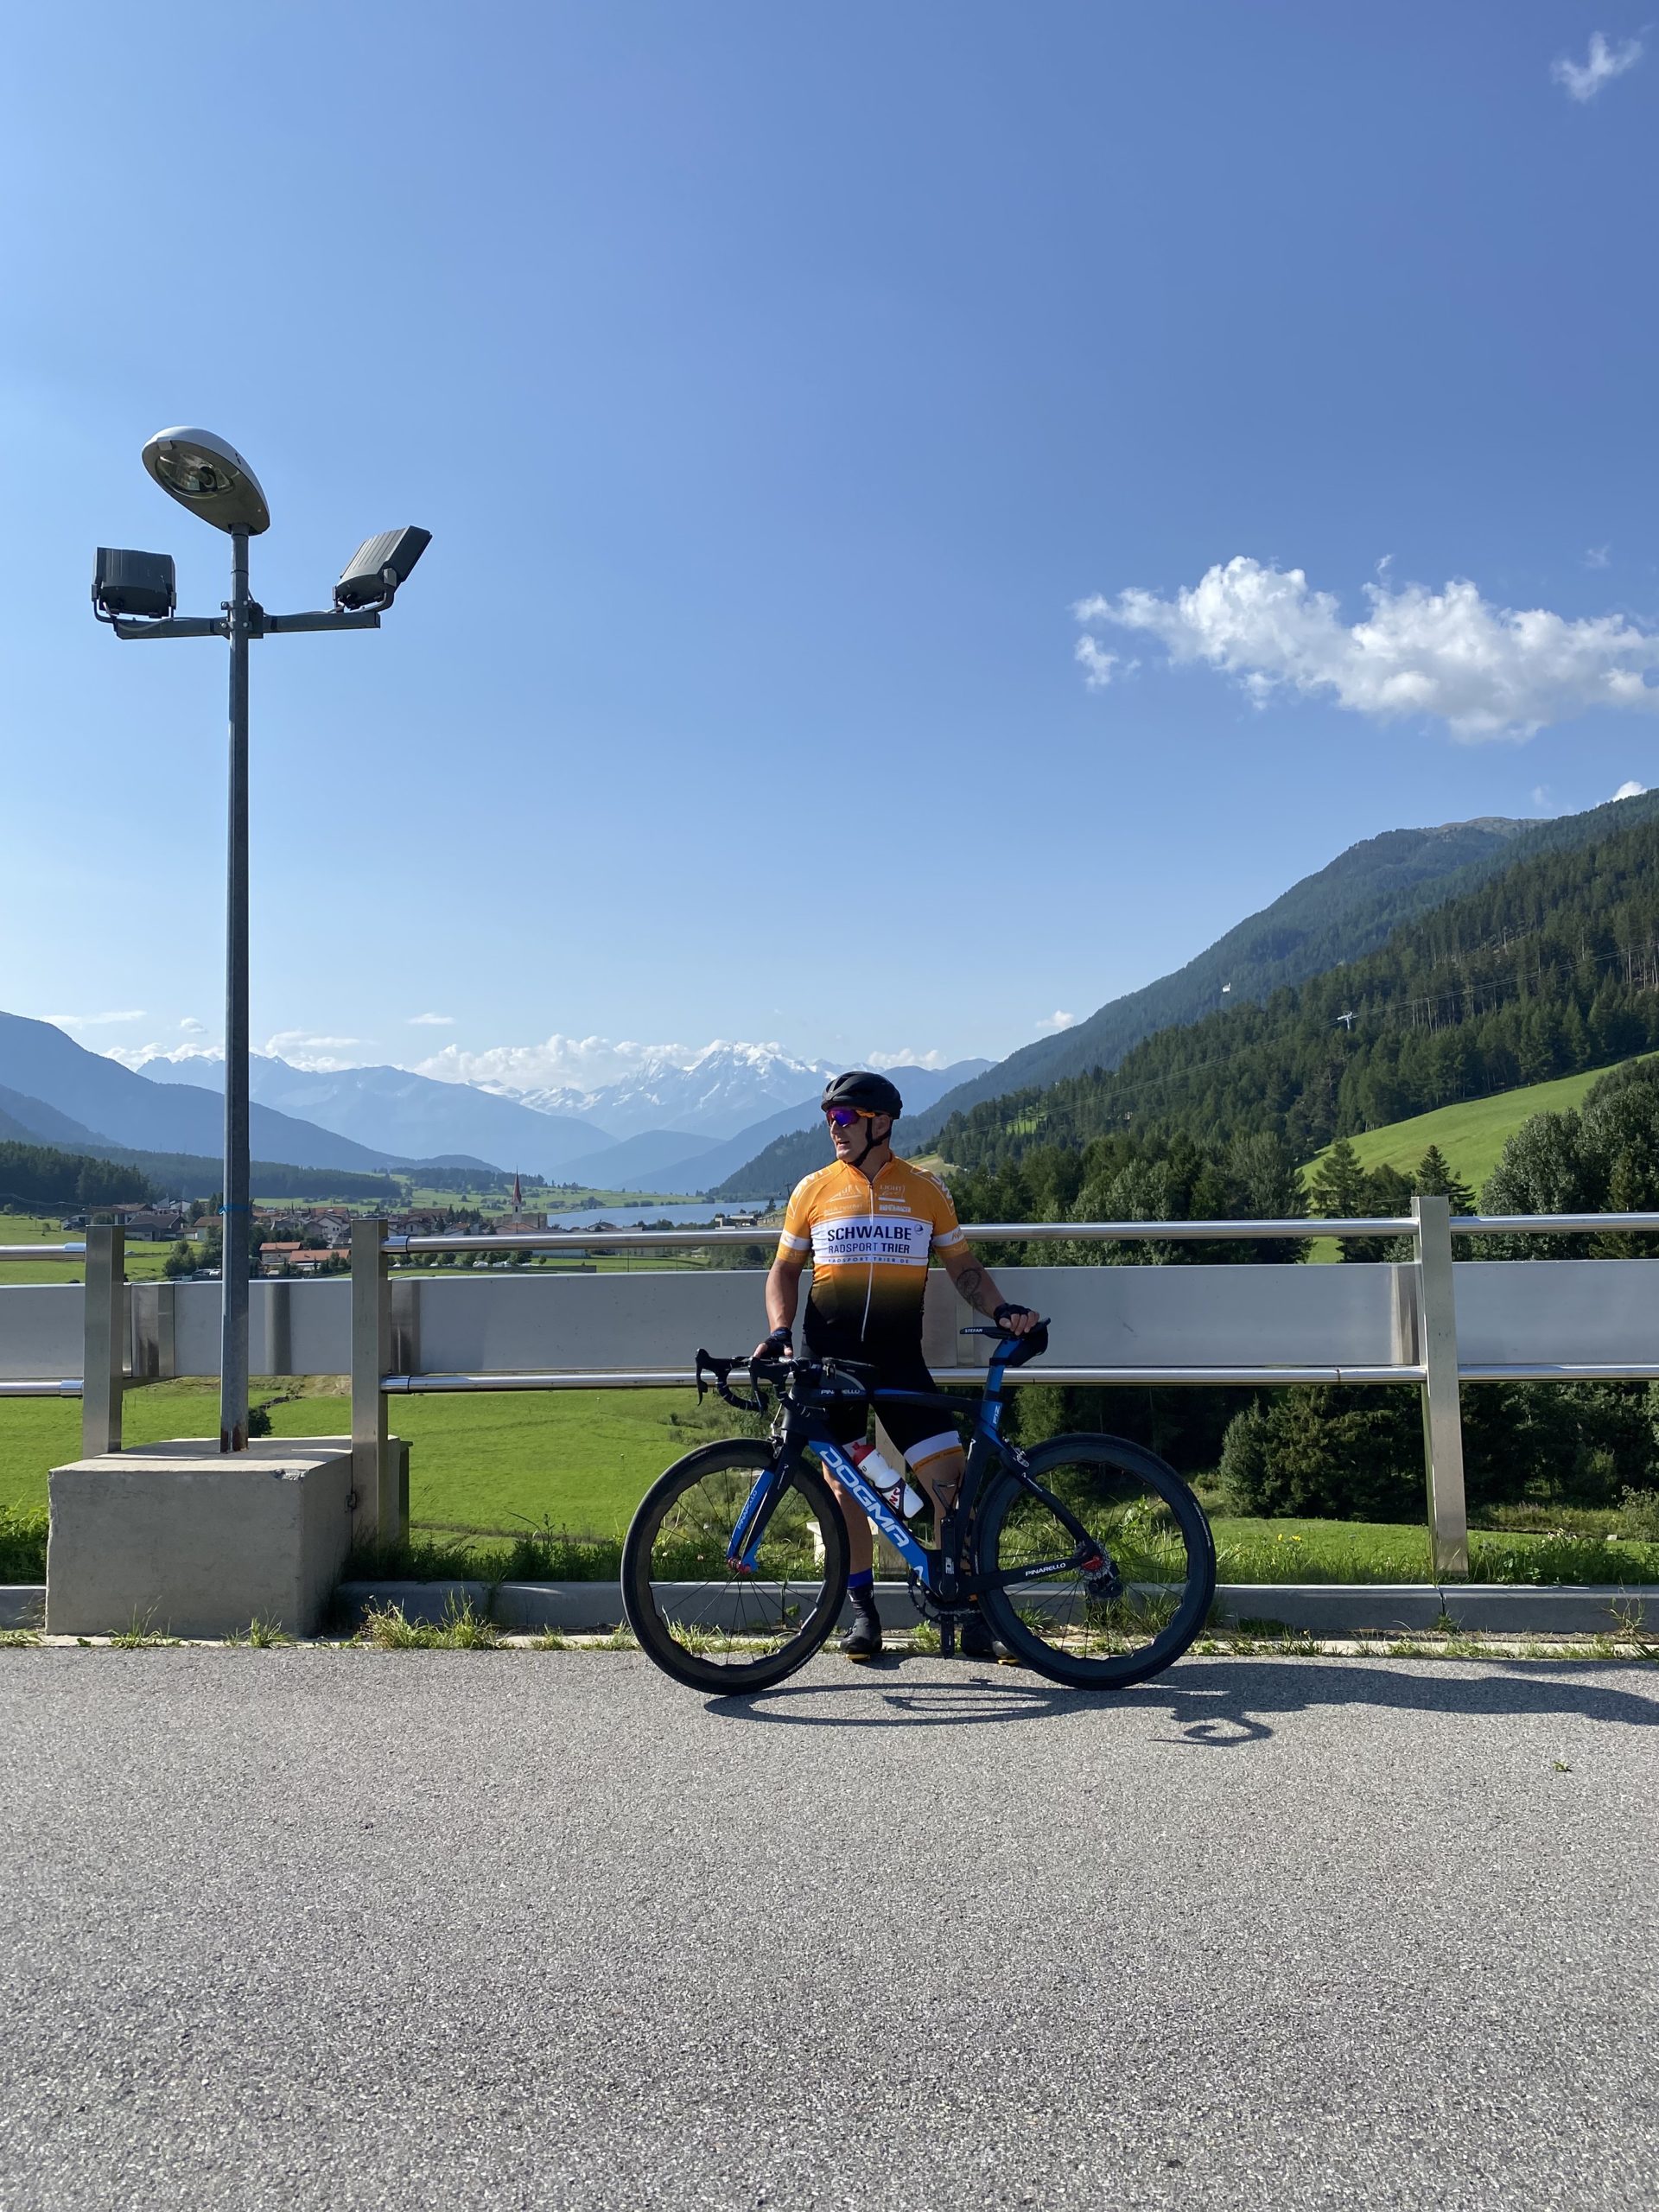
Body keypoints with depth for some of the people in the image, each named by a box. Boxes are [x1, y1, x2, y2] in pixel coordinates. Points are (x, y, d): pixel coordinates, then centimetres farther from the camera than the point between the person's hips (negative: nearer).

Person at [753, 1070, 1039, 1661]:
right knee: (843, 1483, 4)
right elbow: (785, 1268, 10)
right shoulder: (814, 1190, 6)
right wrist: (780, 1329, -5)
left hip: (899, 1357, -1)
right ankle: (862, 1608, 20)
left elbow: (962, 1266, 11)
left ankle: (972, 1611, 6)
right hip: (830, 1358, 1)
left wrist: (1001, 1310, -5)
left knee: (951, 1479, -7)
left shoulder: (925, 1191, 6)